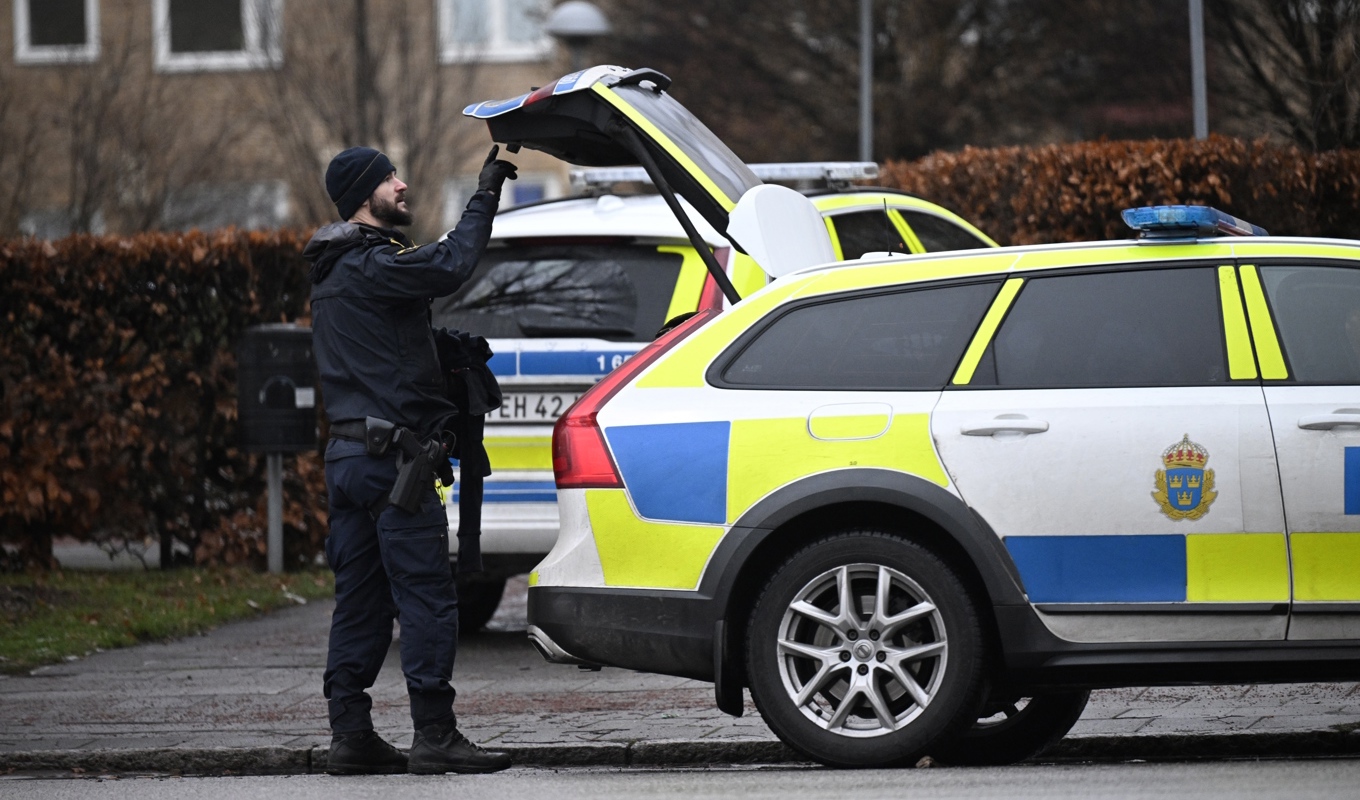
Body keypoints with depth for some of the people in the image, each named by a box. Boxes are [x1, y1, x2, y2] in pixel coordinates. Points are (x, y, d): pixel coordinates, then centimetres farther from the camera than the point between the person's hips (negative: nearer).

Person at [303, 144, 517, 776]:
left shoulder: (332, 275, 19)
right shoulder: (371, 265, -13)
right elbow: (449, 265, -24)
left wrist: (444, 345, 13)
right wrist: (485, 194, -16)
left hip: (347, 455, 10)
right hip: (391, 455, -10)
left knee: (359, 599, 9)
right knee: (426, 598, -8)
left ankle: (350, 735, 8)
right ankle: (434, 735, -11)